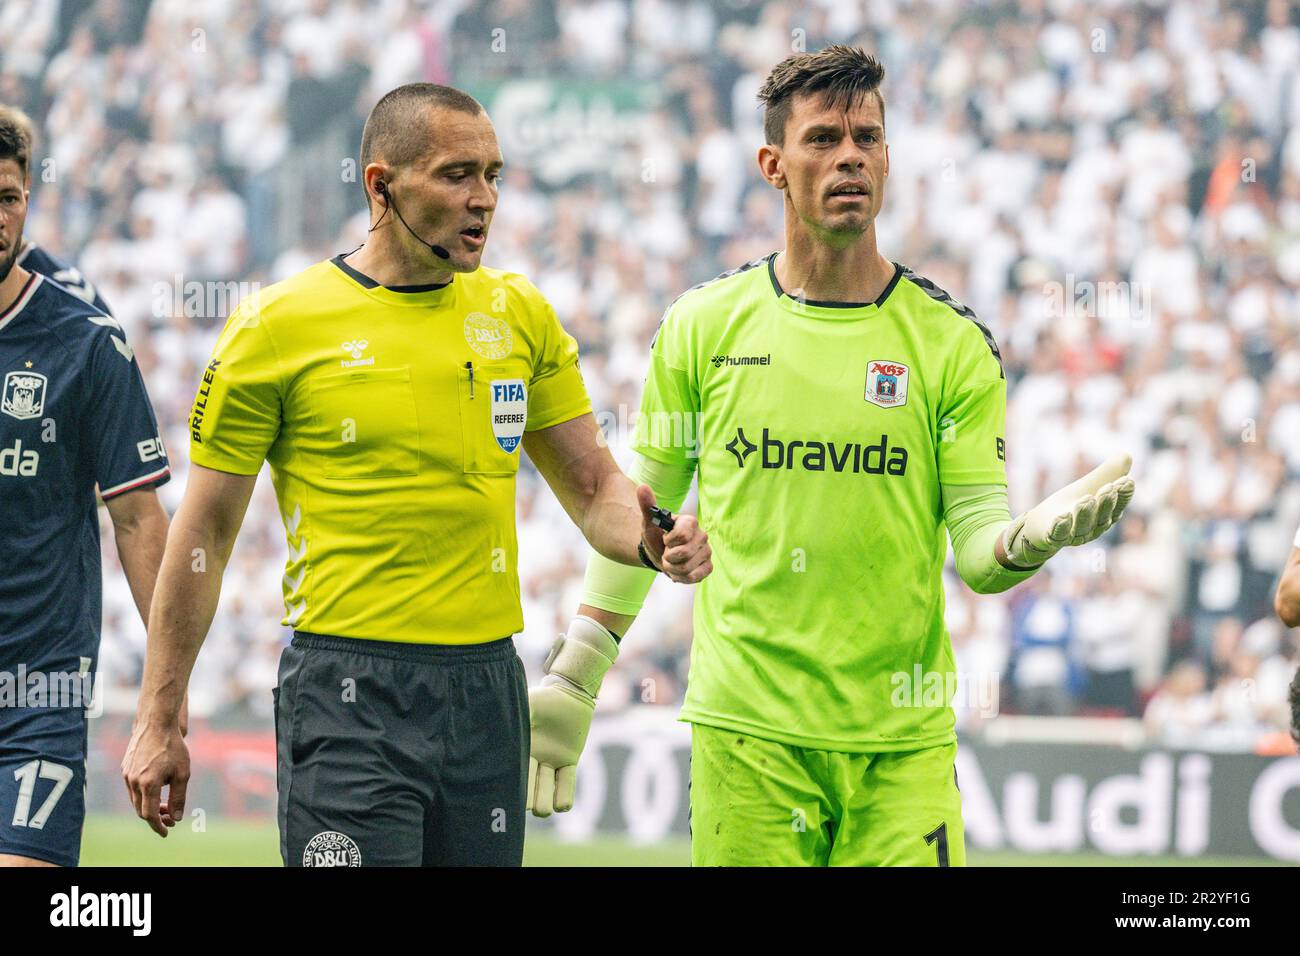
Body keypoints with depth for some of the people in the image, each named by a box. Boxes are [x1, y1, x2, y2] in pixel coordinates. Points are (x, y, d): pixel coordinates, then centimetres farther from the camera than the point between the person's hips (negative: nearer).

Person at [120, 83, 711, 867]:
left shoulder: (520, 314, 9)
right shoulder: (277, 326, -4)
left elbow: (594, 489, 15)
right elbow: (204, 533, 0)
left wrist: (650, 539, -9)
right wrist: (159, 721, -1)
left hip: (488, 689, 5)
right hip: (348, 695, -5)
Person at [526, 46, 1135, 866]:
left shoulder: (954, 343, 3)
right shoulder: (704, 326, 4)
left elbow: (978, 555, 0)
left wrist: (1029, 539, -23)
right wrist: (572, 682, 10)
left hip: (904, 739, 0)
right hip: (746, 732, 0)